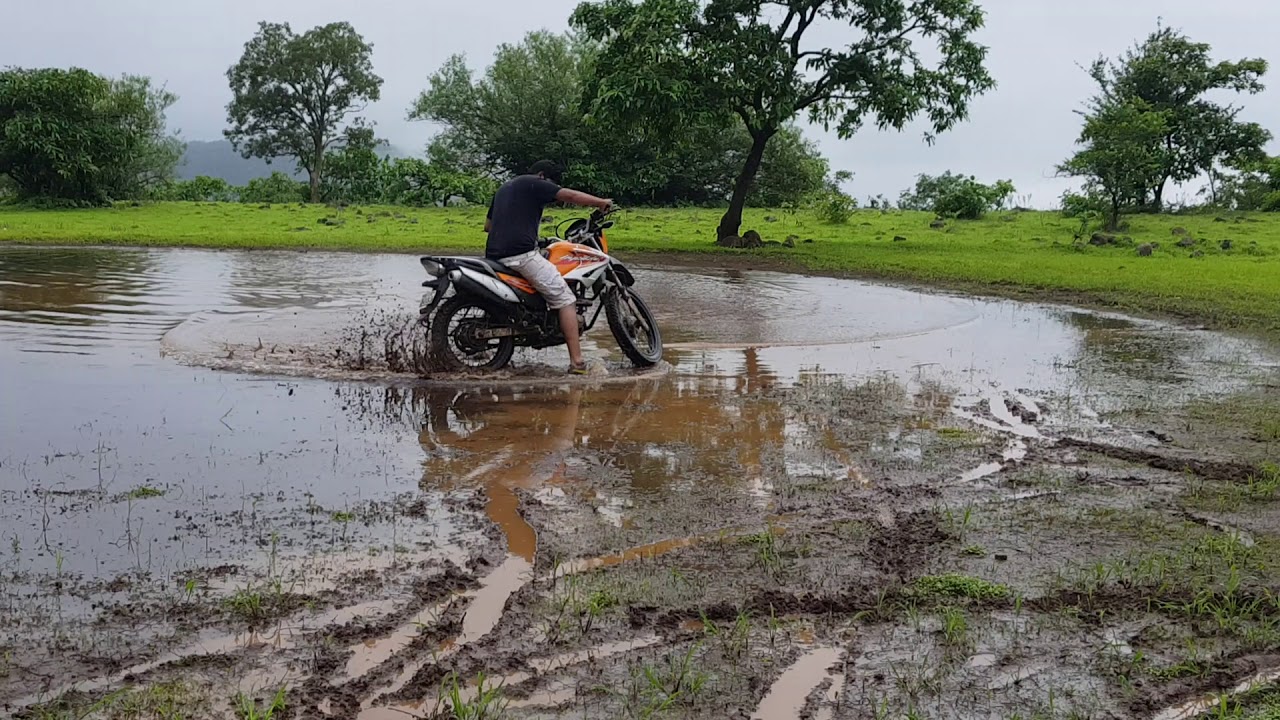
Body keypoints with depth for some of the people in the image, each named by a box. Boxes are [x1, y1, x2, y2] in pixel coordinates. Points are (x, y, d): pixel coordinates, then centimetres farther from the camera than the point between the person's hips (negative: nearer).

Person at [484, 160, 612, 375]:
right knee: (565, 299, -7)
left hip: (495, 256, 9)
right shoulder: (533, 183, 4)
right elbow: (570, 196, -4)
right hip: (521, 253, -9)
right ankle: (577, 361, -15)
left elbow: (487, 225, 38)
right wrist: (602, 203, 6)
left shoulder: (505, 187, 30)